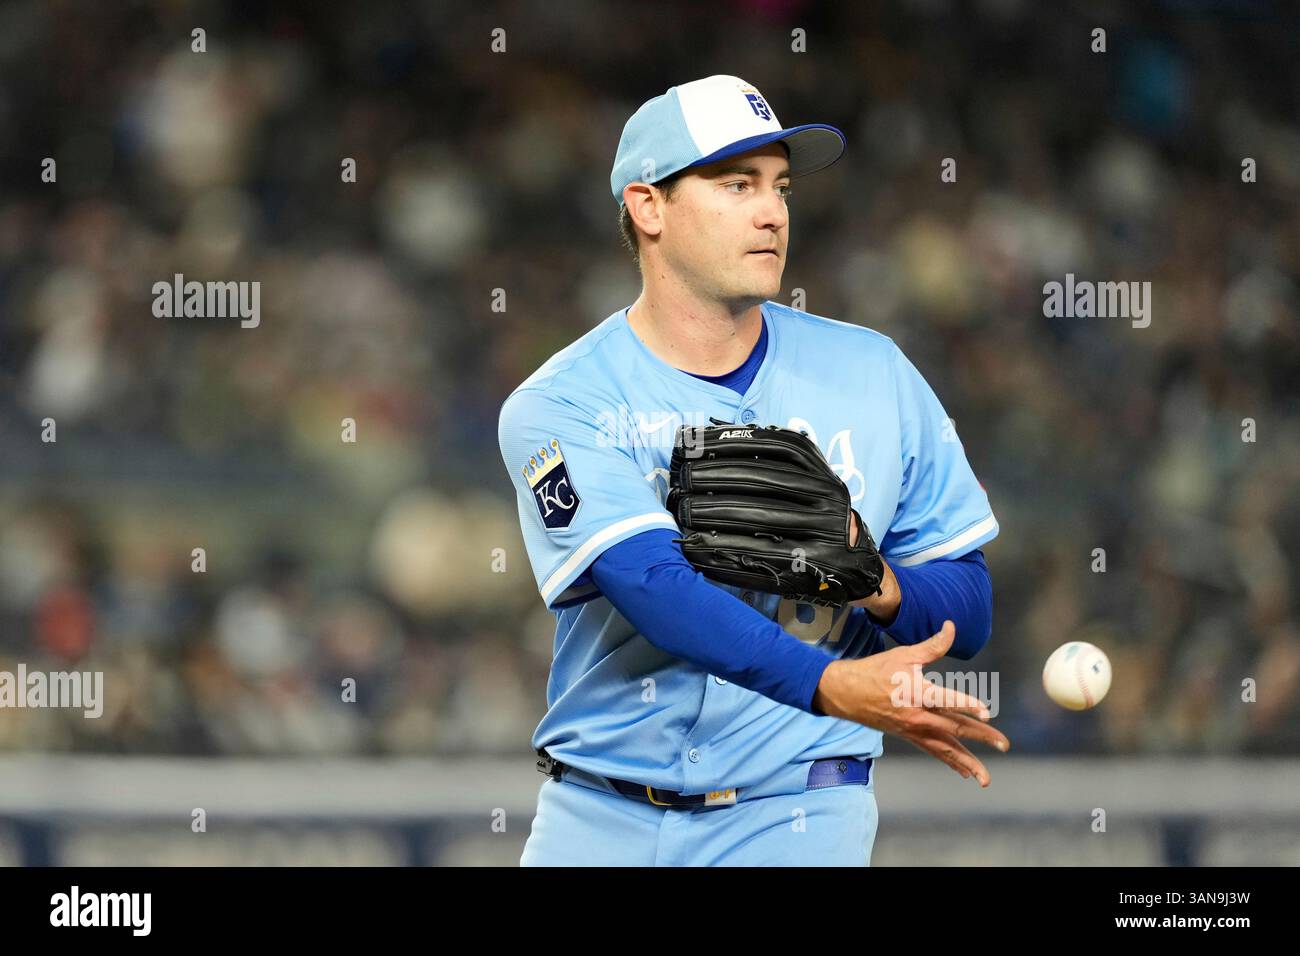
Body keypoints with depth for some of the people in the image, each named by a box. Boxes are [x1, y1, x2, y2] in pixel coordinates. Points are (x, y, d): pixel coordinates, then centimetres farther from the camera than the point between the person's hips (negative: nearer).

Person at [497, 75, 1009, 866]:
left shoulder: (873, 376, 5)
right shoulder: (557, 407, -6)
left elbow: (970, 616, 8)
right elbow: (656, 588, -22)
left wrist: (881, 587, -15)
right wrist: (832, 687, -36)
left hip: (793, 819, 1)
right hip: (598, 821, -1)